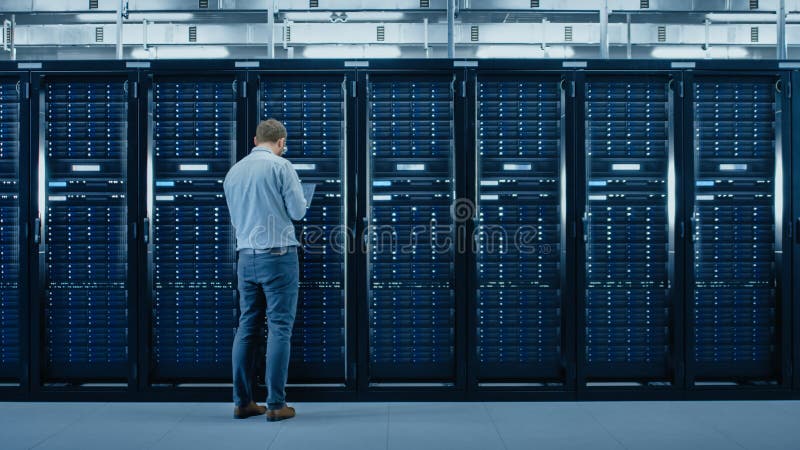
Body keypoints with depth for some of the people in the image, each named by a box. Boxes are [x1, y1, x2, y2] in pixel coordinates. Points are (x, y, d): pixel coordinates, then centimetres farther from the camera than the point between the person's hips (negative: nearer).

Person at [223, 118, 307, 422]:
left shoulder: (233, 172, 11)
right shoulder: (281, 166, -7)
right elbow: (298, 212, -7)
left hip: (246, 256, 6)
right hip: (278, 255, -6)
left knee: (247, 327, 10)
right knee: (279, 327, -2)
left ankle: (242, 401, 13)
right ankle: (276, 404, 0)